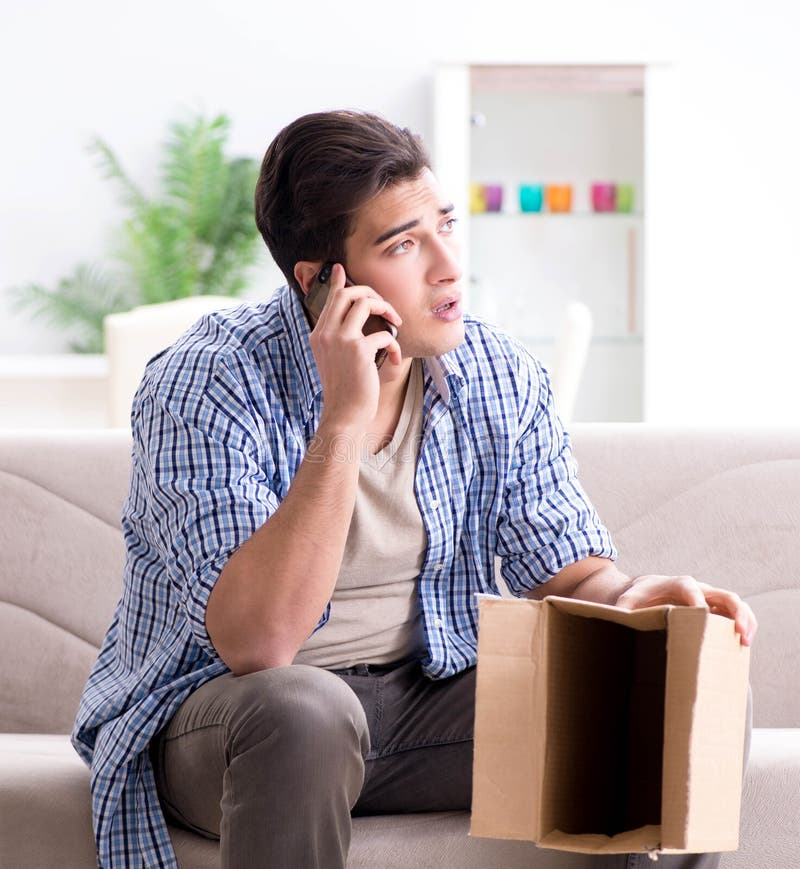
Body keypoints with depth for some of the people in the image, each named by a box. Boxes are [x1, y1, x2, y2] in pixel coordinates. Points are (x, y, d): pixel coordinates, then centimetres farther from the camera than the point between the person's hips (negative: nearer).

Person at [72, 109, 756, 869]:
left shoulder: (499, 375, -3)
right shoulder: (205, 385, -19)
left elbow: (566, 572, 3)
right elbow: (254, 643, -30)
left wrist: (626, 598, -22)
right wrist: (345, 418, -33)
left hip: (426, 694, 5)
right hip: (216, 711, -4)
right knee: (305, 711, -39)